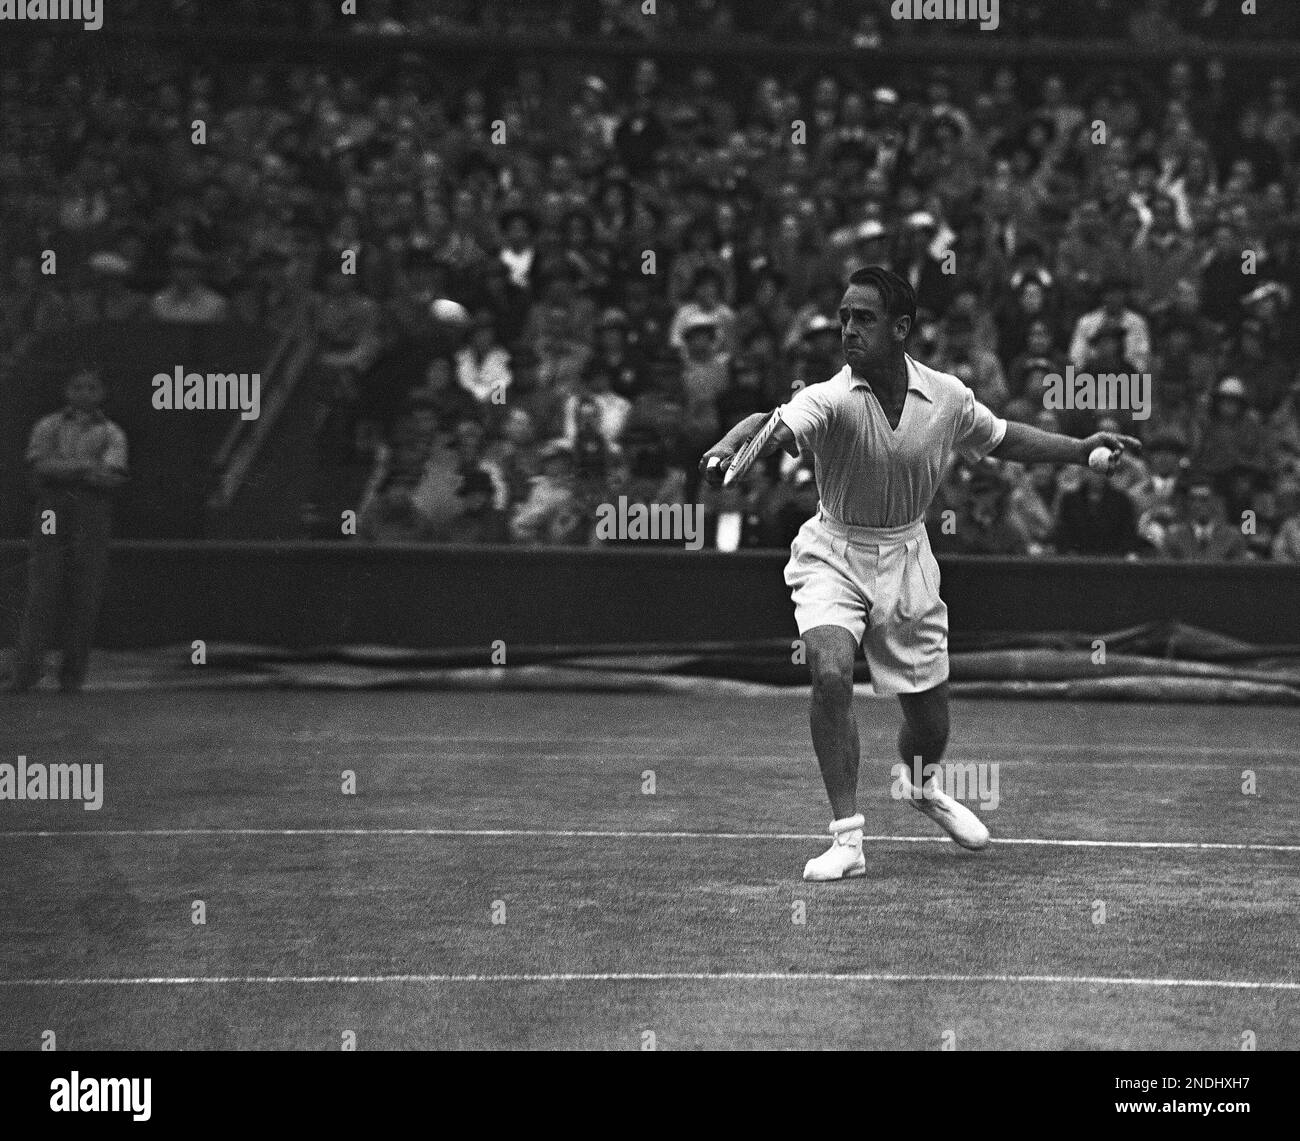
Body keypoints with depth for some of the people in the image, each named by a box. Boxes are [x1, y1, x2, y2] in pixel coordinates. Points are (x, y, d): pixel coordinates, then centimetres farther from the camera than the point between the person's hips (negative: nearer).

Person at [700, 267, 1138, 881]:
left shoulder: (947, 397, -9)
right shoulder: (831, 399, -22)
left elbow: (1003, 439, 11)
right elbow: (776, 425, -42)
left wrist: (1081, 448, 4)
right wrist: (729, 445, -64)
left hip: (905, 556, 3)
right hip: (834, 554, -3)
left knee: (930, 724, 9)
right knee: (830, 672, -29)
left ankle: (920, 785, 48)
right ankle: (847, 839, -20)